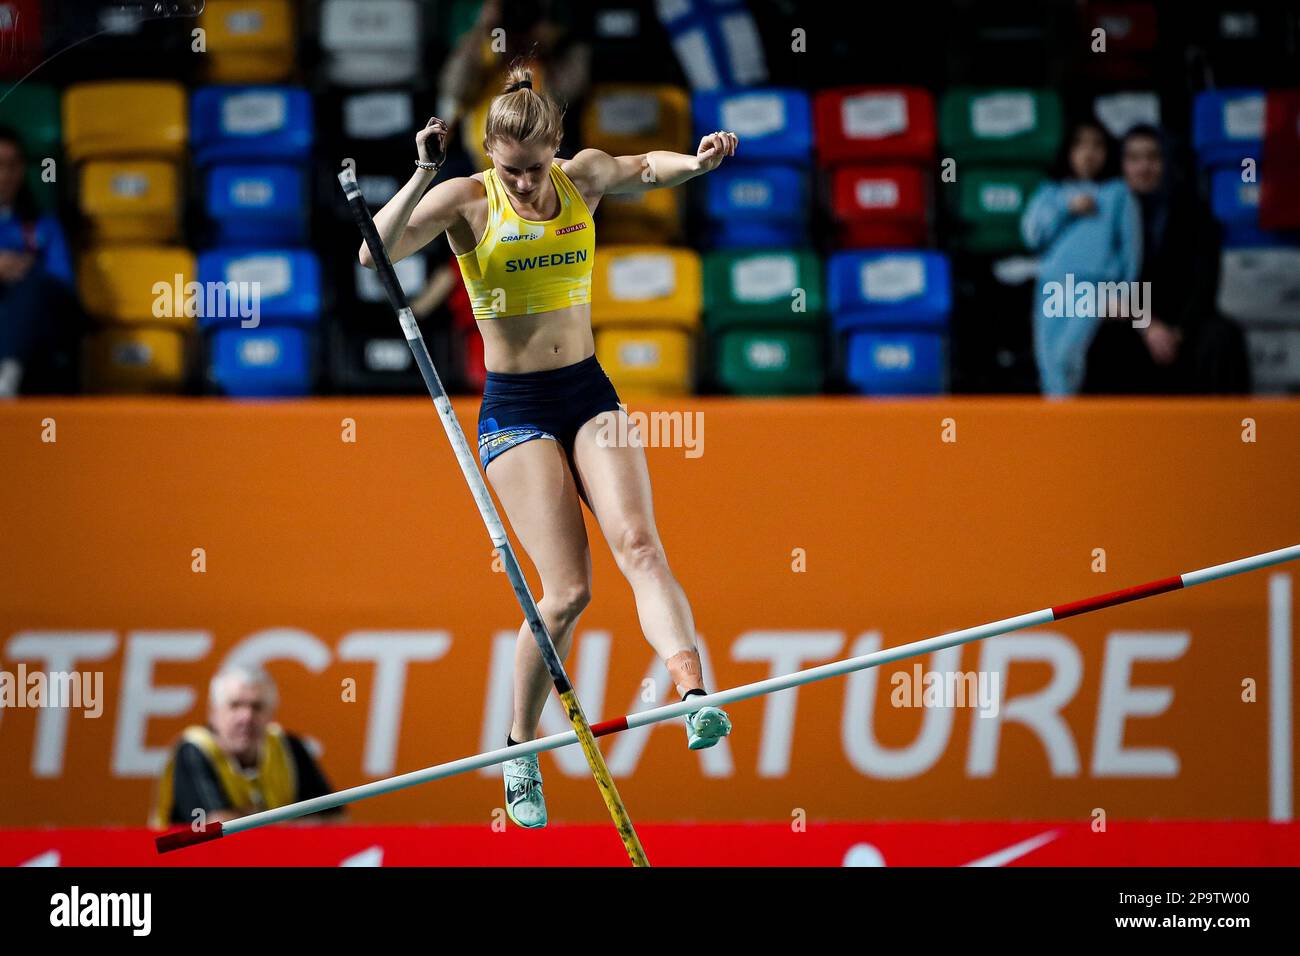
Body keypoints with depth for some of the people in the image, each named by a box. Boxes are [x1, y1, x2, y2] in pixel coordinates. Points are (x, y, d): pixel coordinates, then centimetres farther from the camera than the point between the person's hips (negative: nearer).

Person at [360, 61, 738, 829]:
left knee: (639, 543, -20)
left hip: (590, 393, 4)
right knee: (568, 590, -11)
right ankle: (521, 750, 6)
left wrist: (696, 161, 2)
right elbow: (375, 253, -21)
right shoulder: (467, 201, -8)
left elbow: (647, 168, 24)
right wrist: (423, 176, -31)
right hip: (515, 410, -3)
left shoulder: (584, 179, 3)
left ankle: (694, 693, -37)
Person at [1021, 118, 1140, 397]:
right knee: (1049, 364, -5)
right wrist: (1067, 209, -1)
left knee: (1067, 355, -24)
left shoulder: (1118, 193, 14)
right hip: (1053, 285, 3)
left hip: (1097, 283, -3)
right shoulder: (1051, 193, 20)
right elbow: (1032, 233, 7)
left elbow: (1130, 243, 9)